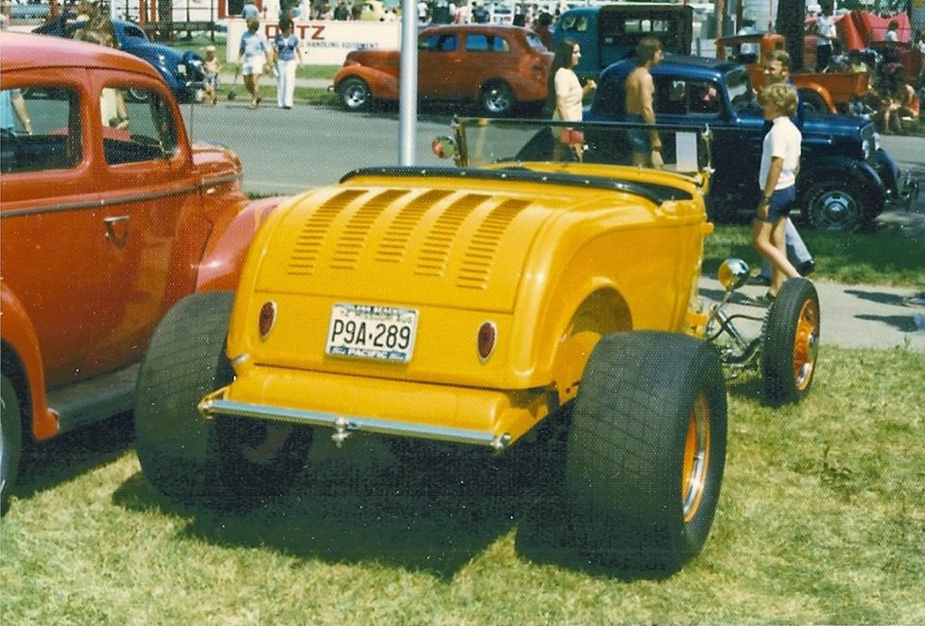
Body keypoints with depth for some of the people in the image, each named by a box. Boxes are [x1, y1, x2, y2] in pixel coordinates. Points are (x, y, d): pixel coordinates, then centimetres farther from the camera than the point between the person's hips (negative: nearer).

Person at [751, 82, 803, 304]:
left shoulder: (778, 130, -18)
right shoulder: (793, 130, 11)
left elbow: (777, 164, -24)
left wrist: (766, 198, -23)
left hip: (776, 191, -10)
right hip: (789, 189, 10)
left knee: (760, 241, -5)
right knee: (776, 241, 11)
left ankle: (796, 278, -14)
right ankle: (775, 290, 12)